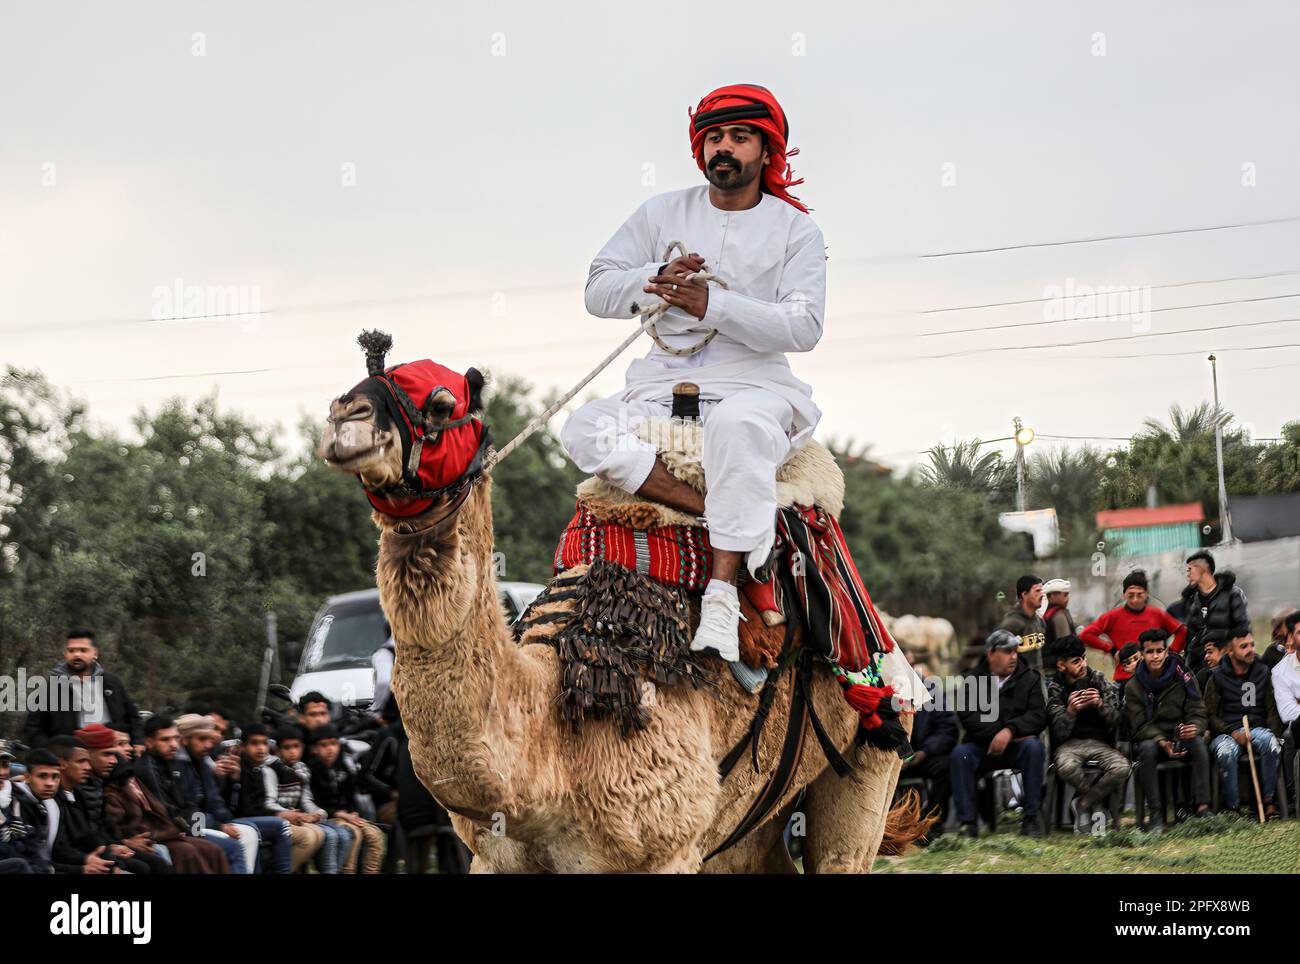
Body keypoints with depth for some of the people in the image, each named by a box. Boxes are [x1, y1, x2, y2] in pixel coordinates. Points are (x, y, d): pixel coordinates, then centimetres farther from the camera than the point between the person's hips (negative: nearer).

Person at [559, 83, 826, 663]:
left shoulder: (795, 230, 4)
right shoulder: (663, 214, 13)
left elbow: (803, 327, -10)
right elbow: (598, 291, 8)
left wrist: (713, 305, -18)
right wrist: (654, 282, -12)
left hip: (752, 383, -4)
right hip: (661, 386, 4)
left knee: (739, 425, -41)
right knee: (586, 432, -26)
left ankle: (722, 594, -42)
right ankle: (738, 520, -32)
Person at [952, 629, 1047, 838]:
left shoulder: (1029, 678, 4)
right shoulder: (972, 679, 3)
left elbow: (1038, 715, -11)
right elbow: (968, 717, -12)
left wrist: (1010, 731, -28)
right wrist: (999, 732, -22)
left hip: (1016, 748, 0)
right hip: (982, 747, 0)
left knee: (1034, 747, -31)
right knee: (960, 754, -29)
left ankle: (1031, 818, -24)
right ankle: (968, 822, -25)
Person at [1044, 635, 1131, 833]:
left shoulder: (1098, 679, 6)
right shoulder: (1054, 688, 1)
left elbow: (1117, 719, 2)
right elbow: (1060, 734, -5)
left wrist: (1100, 704, -18)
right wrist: (1070, 711, -24)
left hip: (1099, 742, 2)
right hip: (1070, 744, -2)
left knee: (1122, 768, -31)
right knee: (1067, 767, -39)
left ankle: (1084, 804, -7)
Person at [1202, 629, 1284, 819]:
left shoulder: (1263, 673, 13)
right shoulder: (1217, 677, 4)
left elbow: (1272, 710, 12)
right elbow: (1210, 715, 1)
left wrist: (1273, 733, -7)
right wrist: (1233, 733, -14)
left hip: (1257, 728, 2)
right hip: (1225, 732, -2)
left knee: (1271, 744, -34)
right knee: (1226, 752, -38)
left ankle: (1269, 800, -23)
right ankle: (1231, 806, -24)